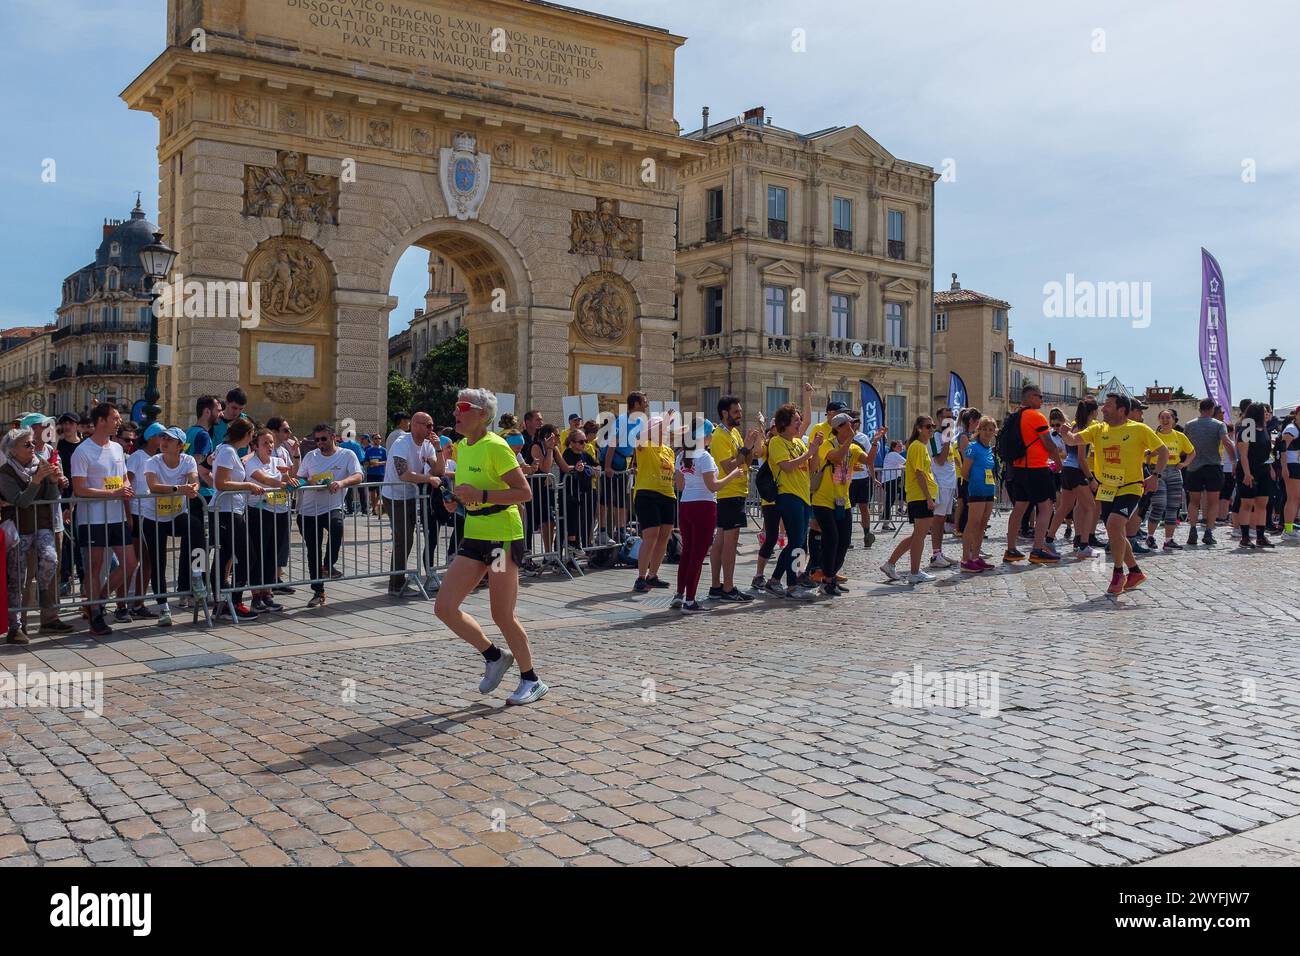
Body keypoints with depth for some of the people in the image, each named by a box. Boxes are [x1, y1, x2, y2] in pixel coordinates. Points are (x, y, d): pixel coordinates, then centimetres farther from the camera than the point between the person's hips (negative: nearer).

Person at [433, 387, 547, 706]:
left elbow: (524, 492, -18)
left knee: (502, 615, -2)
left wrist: (481, 495, -25)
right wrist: (457, 499, 4)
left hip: (503, 536, -8)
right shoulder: (461, 447, 10)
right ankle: (494, 656, 21)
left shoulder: (495, 447, -14)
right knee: (444, 607, 1)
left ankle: (532, 681, 18)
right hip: (474, 537, 8)